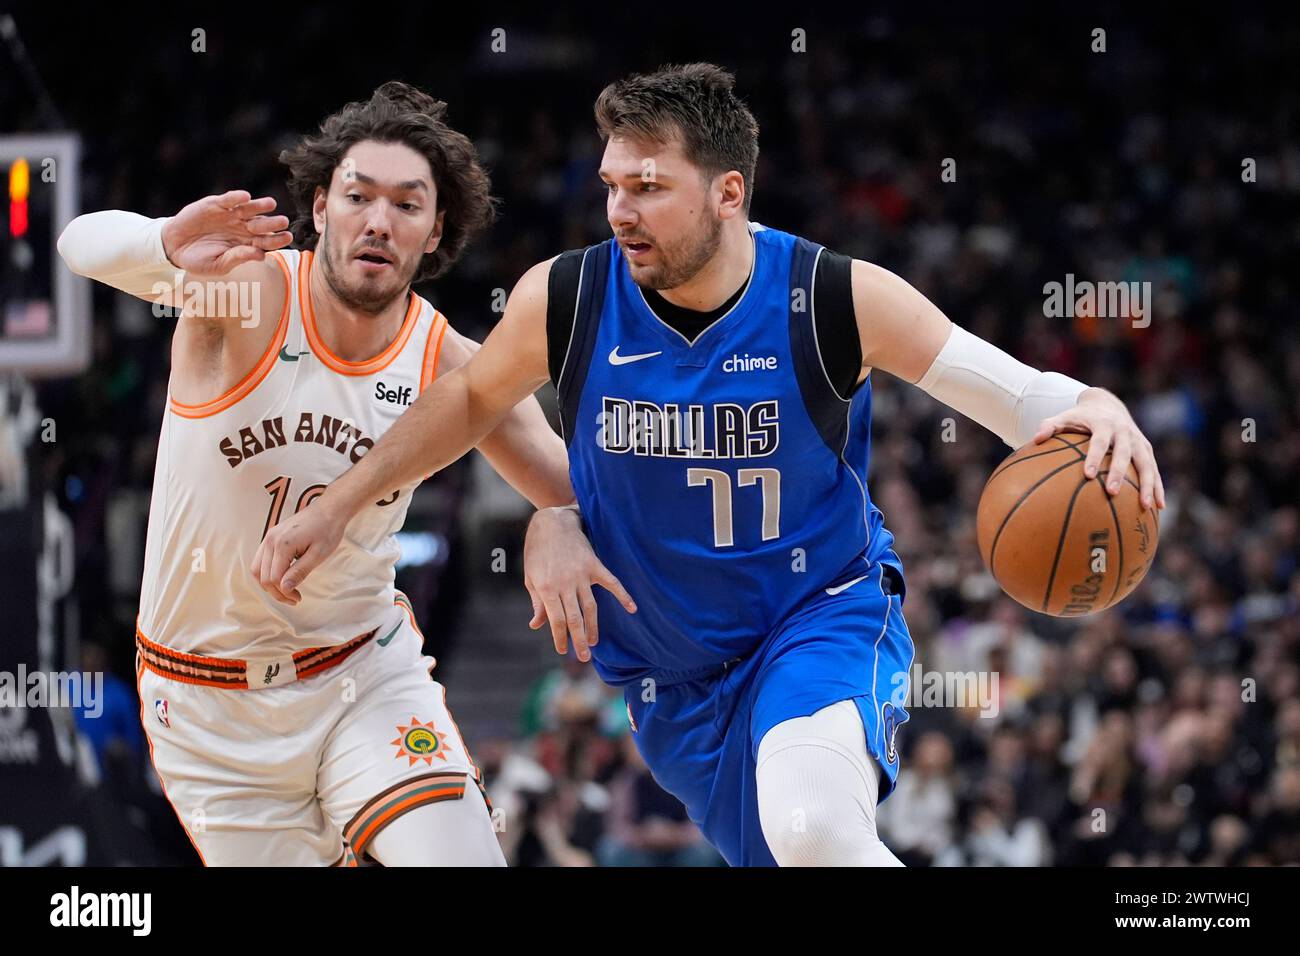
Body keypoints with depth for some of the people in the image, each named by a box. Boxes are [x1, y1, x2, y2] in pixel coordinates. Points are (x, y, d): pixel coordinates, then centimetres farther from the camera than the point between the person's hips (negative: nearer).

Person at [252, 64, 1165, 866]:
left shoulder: (838, 299, -18)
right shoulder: (565, 299, -11)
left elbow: (1019, 394, -14)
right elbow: (472, 400, 10)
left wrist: (1096, 410, -37)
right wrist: (335, 509, 10)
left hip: (825, 614, -4)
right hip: (671, 674, 4)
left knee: (814, 824, -36)